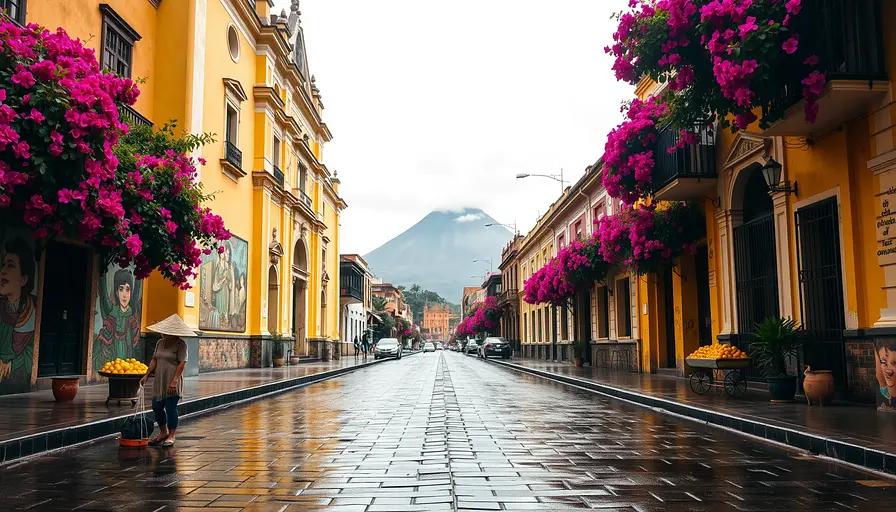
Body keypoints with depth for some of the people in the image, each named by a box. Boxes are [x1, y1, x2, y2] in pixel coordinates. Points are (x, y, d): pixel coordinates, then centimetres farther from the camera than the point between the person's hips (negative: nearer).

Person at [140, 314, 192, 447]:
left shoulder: (181, 344, -9)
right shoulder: (160, 343, 11)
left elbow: (182, 363, -14)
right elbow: (154, 360, 16)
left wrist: (174, 380, -21)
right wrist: (146, 375, 8)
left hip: (173, 383, -7)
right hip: (159, 381, 7)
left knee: (171, 408, -2)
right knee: (156, 407, 9)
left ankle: (171, 436, 9)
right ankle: (163, 432, 28)